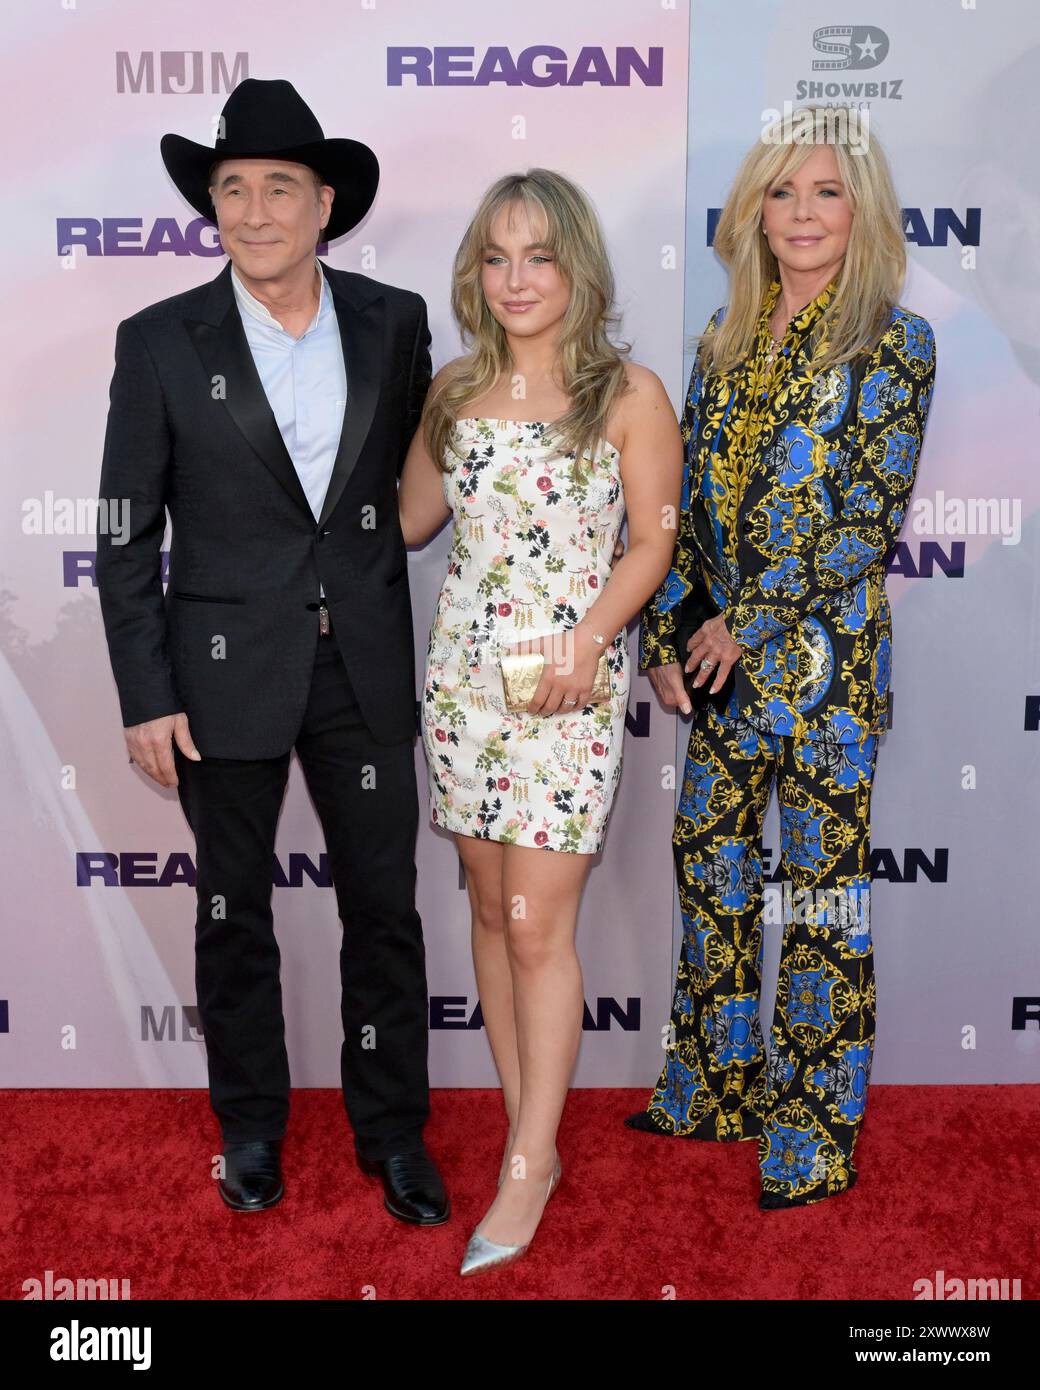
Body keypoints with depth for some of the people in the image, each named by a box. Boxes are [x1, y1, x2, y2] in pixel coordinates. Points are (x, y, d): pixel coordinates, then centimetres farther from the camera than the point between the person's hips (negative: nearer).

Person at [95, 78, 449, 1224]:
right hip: (228, 671, -1)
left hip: (366, 667, 2)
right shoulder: (161, 342, -4)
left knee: (384, 908, 7)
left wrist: (422, 644, 8)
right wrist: (146, 699, -7)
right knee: (234, 912, 12)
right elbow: (127, 535, -2)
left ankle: (393, 1130, 26)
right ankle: (252, 1125, 32)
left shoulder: (395, 323, 2)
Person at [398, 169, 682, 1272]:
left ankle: (531, 1161, 9)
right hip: (461, 670, 5)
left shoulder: (629, 394, -2)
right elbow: (409, 520, 18)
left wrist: (587, 637, -15)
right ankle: (523, 1119, 24)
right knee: (489, 904, 10)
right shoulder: (454, 389, 10)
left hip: (569, 682, -4)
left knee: (537, 925, -5)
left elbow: (653, 543, -3)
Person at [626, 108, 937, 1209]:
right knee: (708, 858, 13)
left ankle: (816, 1132, 17)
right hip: (722, 650, 6)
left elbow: (870, 515, -12)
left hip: (828, 651, -6)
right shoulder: (727, 337, 12)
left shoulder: (895, 344, -5)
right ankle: (716, 1086, 31)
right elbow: (688, 495, 11)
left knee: (820, 882, 2)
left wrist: (750, 624, -14)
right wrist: (667, 634, 3)